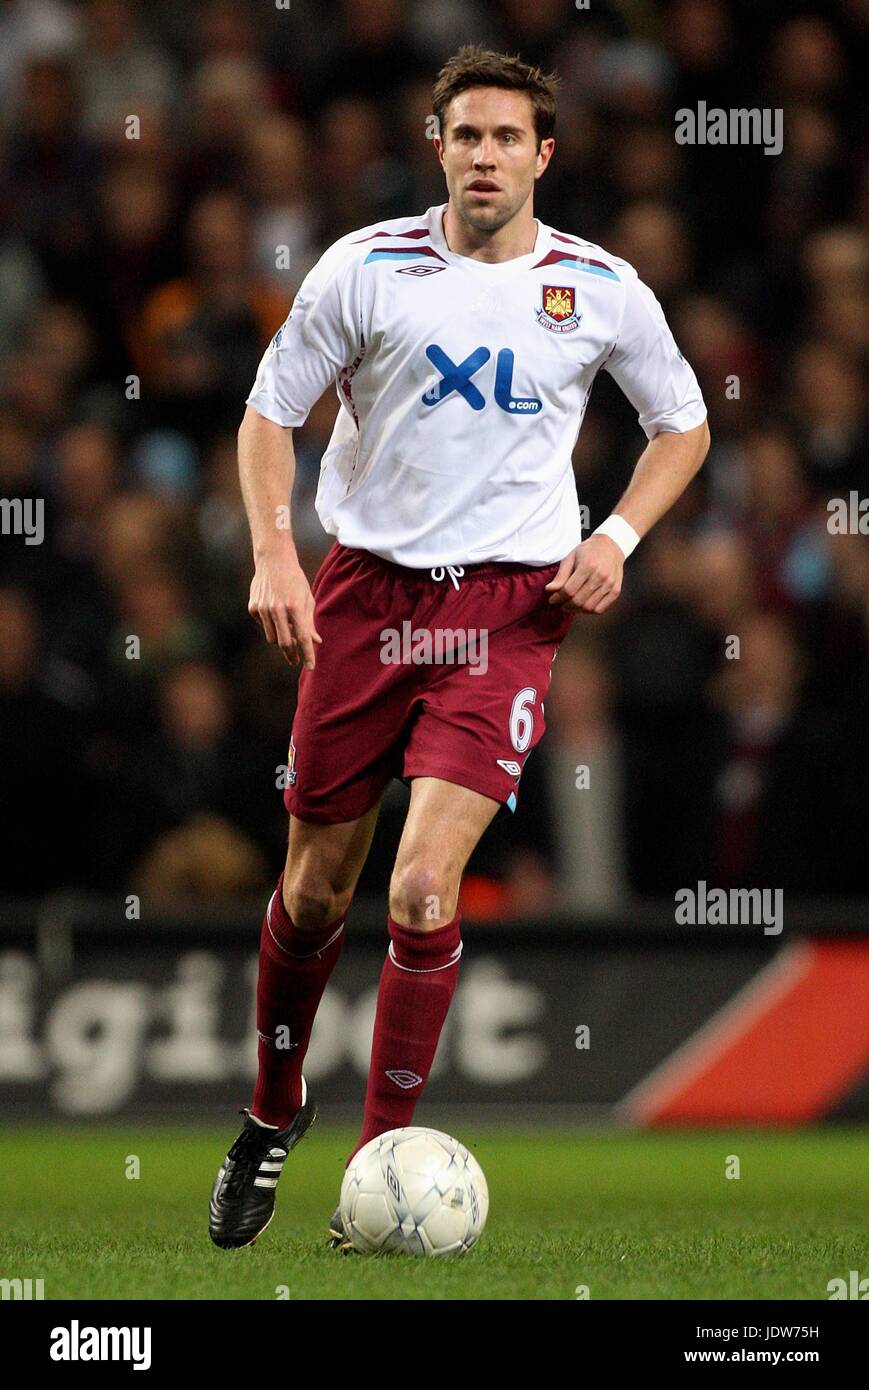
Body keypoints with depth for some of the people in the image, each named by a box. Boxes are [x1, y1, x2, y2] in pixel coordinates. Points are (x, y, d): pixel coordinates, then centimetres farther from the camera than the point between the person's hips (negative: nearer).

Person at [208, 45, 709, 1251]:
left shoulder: (601, 290, 2)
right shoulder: (366, 269, -1)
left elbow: (683, 427, 16)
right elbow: (271, 412, 6)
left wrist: (617, 538, 0)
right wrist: (272, 553, -9)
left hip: (511, 608, -1)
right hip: (367, 589, 1)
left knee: (424, 889, -15)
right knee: (316, 884, 8)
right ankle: (274, 1114, 33)